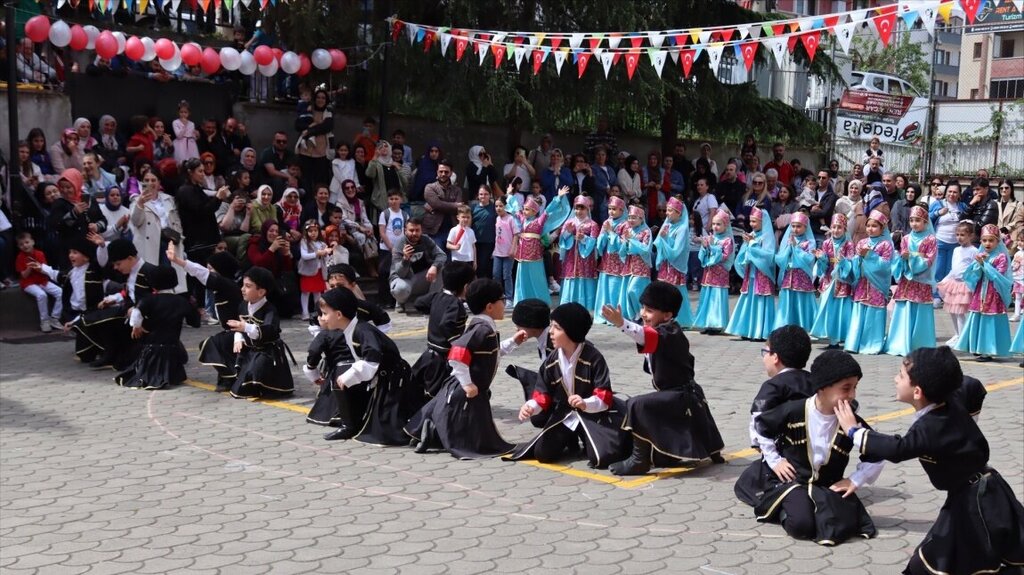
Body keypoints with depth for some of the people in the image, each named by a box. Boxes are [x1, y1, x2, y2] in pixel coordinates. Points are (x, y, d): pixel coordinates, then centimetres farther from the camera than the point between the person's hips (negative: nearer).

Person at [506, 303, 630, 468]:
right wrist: (530, 407, -21)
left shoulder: (593, 358, -18)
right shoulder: (551, 360, -3)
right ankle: (571, 438, 20)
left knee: (601, 457, -24)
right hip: (563, 415, 4)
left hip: (592, 414, -4)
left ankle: (587, 438, 13)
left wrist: (586, 404, -39)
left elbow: (605, 396, -19)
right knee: (542, 453, -11)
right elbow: (543, 394, 1)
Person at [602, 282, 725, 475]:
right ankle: (712, 452, 56)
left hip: (682, 397, -11)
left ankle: (639, 460, -20)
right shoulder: (664, 332, 7)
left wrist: (621, 323, -62)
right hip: (681, 395, 11)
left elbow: (646, 336, -47)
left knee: (638, 406, -29)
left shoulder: (669, 334, -24)